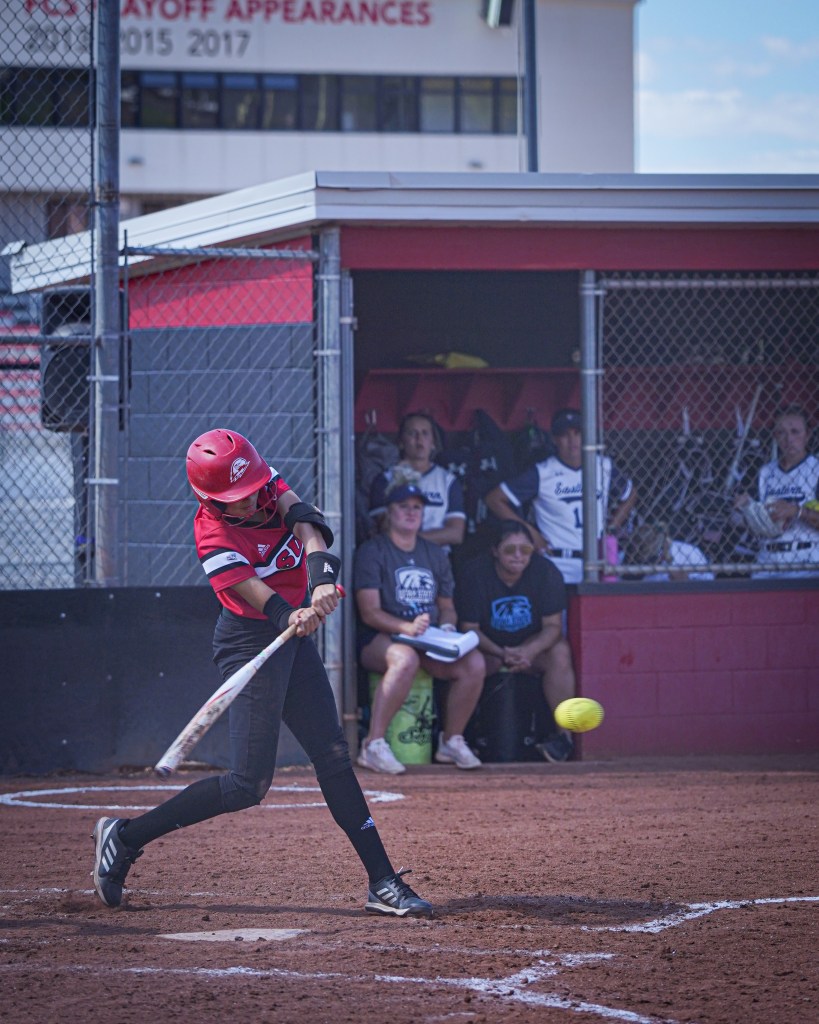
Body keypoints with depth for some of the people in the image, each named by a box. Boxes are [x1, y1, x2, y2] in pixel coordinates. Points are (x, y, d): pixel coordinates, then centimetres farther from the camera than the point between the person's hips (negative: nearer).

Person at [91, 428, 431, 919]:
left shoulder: (267, 483, -5)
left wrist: (322, 579, -38)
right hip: (251, 640, -7)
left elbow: (305, 522, -20)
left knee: (334, 758, 5)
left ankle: (383, 883, 6)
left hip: (294, 638, 7)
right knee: (249, 784, -10)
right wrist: (291, 615, -54)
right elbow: (255, 593, -32)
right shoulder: (213, 537, -22)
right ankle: (126, 836, 1)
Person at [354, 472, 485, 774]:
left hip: (430, 640, 6)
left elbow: (447, 606, 20)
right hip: (379, 639, -6)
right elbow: (369, 612, -10)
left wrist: (446, 626, -5)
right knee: (405, 658, -40)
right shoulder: (372, 551, -1)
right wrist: (407, 627, -28)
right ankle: (373, 745, -37)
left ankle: (452, 741, -3)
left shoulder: (435, 554, 18)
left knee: (474, 663, -21)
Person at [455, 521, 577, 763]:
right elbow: (470, 628, -14)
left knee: (560, 652, -30)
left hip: (531, 645, 1)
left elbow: (553, 626, -13)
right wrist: (501, 654, -32)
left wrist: (529, 651, -34)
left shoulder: (545, 571, -11)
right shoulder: (474, 573, -14)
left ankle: (564, 733, -24)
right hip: (487, 647, -1)